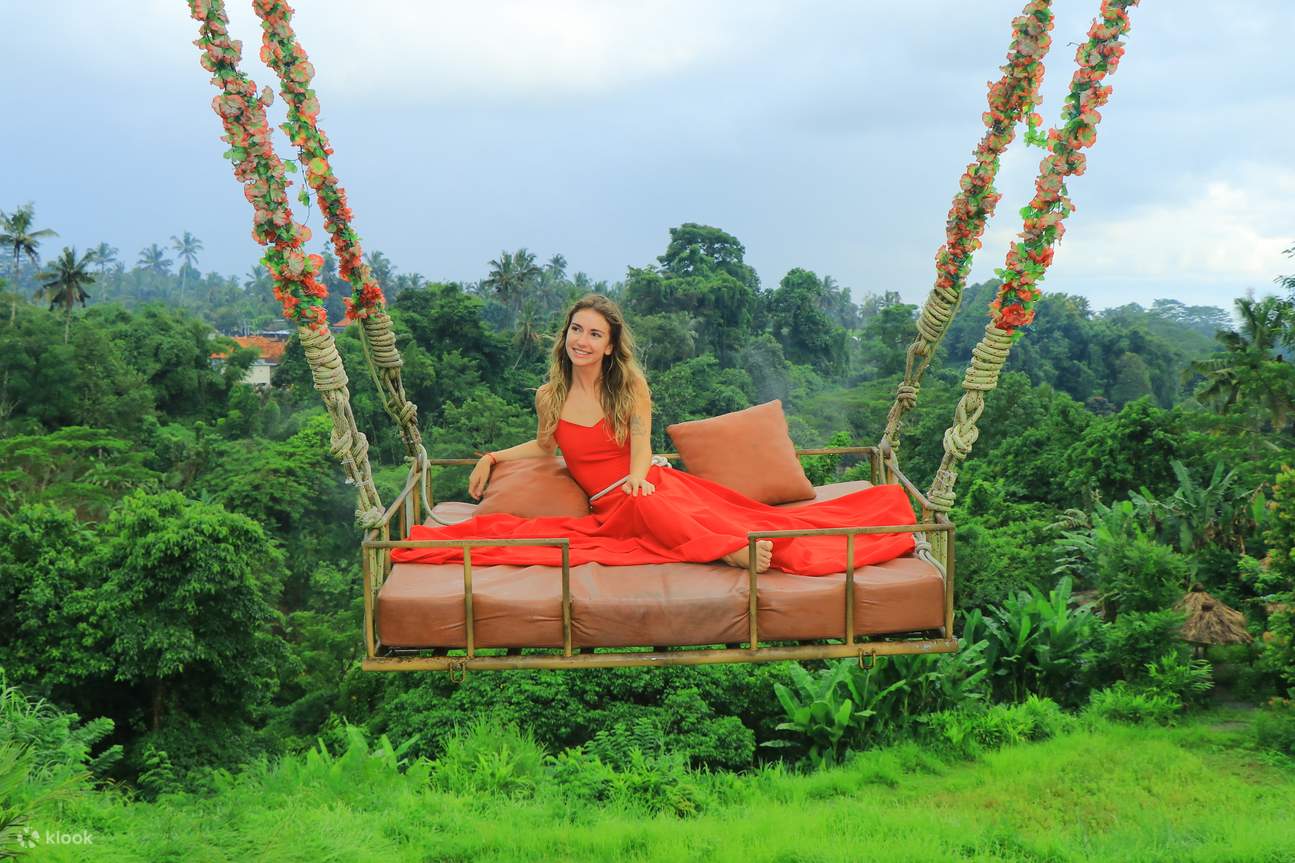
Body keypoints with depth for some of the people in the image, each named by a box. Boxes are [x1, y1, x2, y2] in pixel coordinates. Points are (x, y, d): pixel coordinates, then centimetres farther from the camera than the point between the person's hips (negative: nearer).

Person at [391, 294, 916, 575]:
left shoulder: (630, 385, 3)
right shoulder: (550, 396, 7)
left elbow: (640, 450, 0)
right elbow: (545, 445, 27)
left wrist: (638, 477, -21)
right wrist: (492, 458, 21)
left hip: (654, 485, 0)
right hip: (610, 509, 0)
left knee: (651, 507, -37)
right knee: (647, 515, -37)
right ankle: (731, 551, -58)